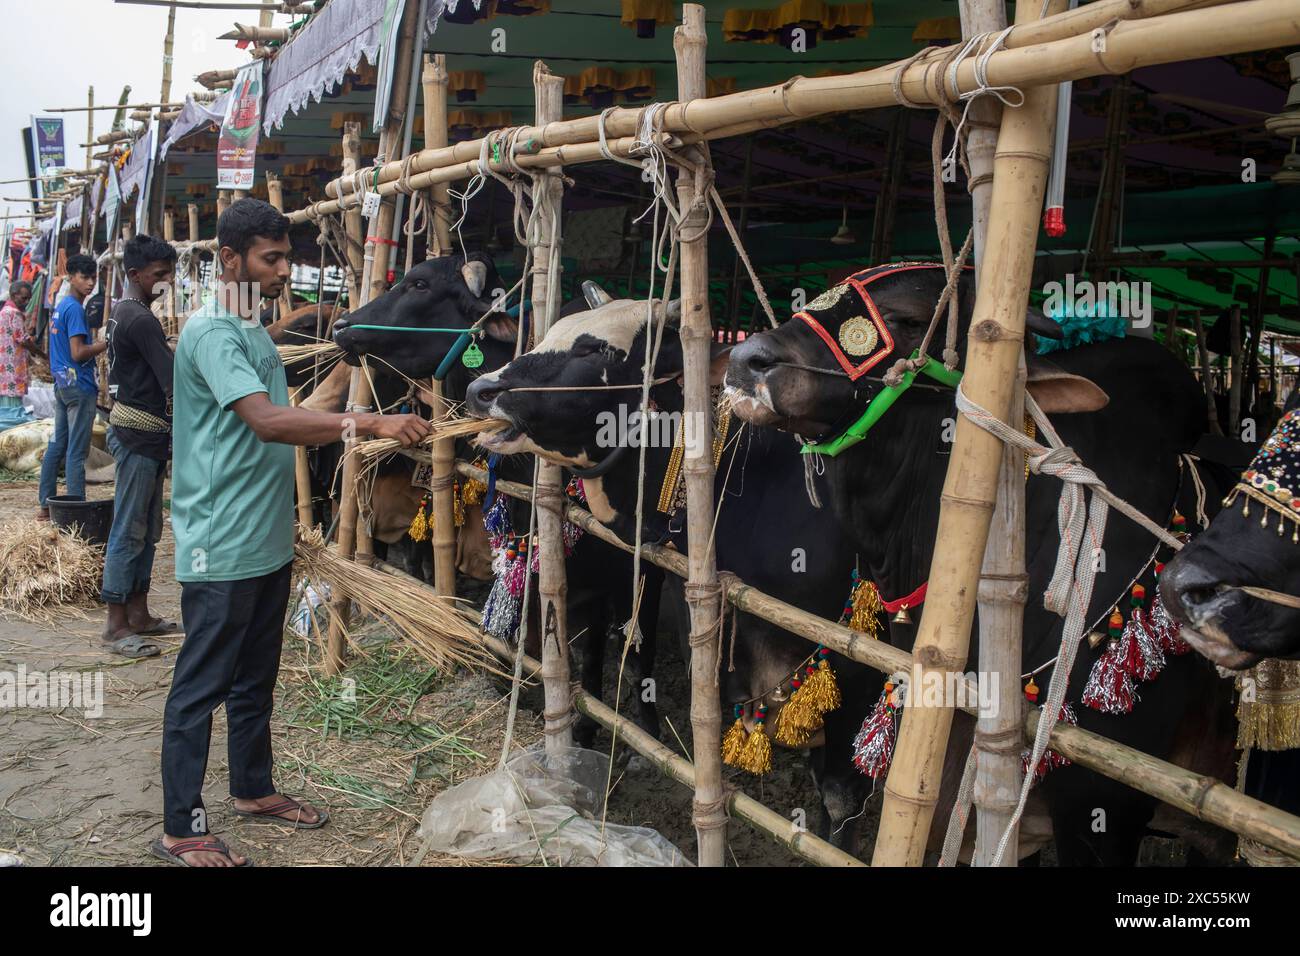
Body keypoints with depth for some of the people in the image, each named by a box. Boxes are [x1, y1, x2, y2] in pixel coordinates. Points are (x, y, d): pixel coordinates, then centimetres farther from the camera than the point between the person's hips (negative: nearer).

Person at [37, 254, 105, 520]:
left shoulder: (60, 307, 15)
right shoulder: (75, 309, -14)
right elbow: (78, 353, -20)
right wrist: (107, 343, -12)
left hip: (61, 384, 10)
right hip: (79, 385, -10)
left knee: (57, 445, 13)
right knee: (77, 451, -7)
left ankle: (46, 505, 18)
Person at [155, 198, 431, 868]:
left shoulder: (254, 332, 16)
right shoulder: (212, 332, -16)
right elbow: (266, 421, -29)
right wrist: (370, 423, -34)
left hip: (267, 541, 9)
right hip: (222, 548, -9)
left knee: (255, 679, 20)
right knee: (200, 687, 1)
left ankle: (253, 790, 35)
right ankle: (179, 830, 11)